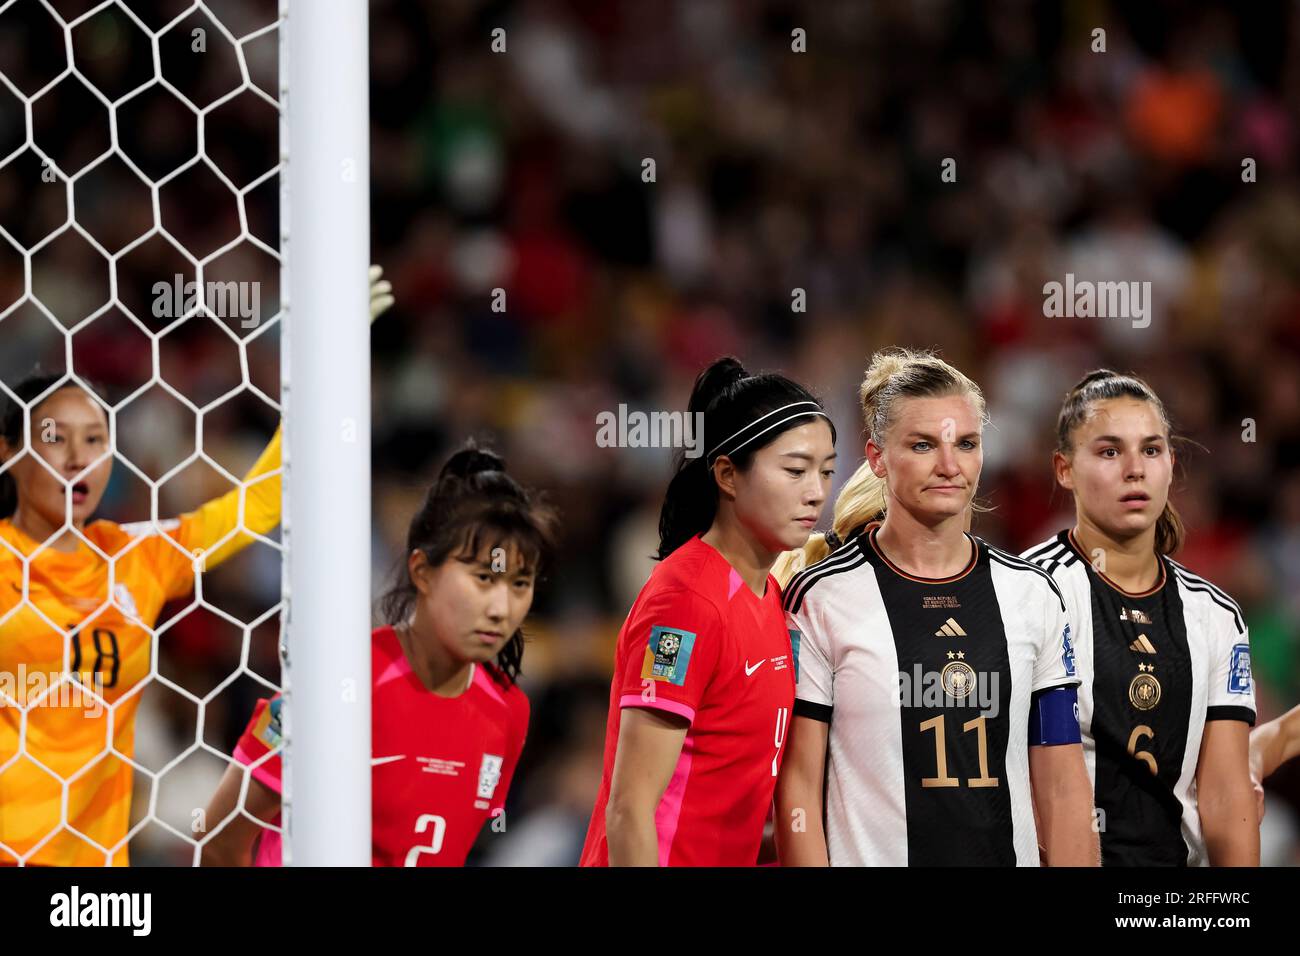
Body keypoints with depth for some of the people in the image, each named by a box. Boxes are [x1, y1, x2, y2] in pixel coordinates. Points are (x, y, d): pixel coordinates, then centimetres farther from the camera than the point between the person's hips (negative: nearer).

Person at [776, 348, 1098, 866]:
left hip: (1007, 857, 4)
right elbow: (798, 789, -7)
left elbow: (1063, 790, 6)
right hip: (870, 857, -3)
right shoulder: (821, 596, -6)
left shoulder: (1032, 594, 6)